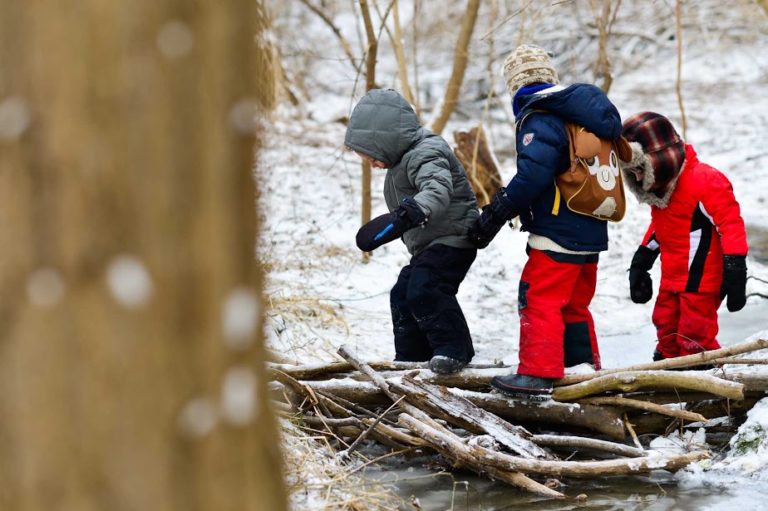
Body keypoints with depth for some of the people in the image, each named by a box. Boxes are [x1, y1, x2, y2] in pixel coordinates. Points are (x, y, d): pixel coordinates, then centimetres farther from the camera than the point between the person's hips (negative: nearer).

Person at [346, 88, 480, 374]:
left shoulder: (425, 155, -21)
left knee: (425, 290, -26)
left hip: (452, 240, -11)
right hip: (428, 246, 11)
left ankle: (454, 349, -19)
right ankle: (412, 357, 21)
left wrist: (405, 216, -55)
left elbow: (437, 190, -41)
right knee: (403, 296, 11)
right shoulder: (403, 160, 14)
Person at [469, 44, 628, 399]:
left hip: (557, 233, -9)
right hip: (591, 234, 9)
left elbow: (533, 174, -24)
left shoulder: (539, 120, -13)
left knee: (538, 301, -6)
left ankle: (537, 375, -10)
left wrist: (497, 212, -18)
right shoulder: (580, 117, 15)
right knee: (574, 305, 18)